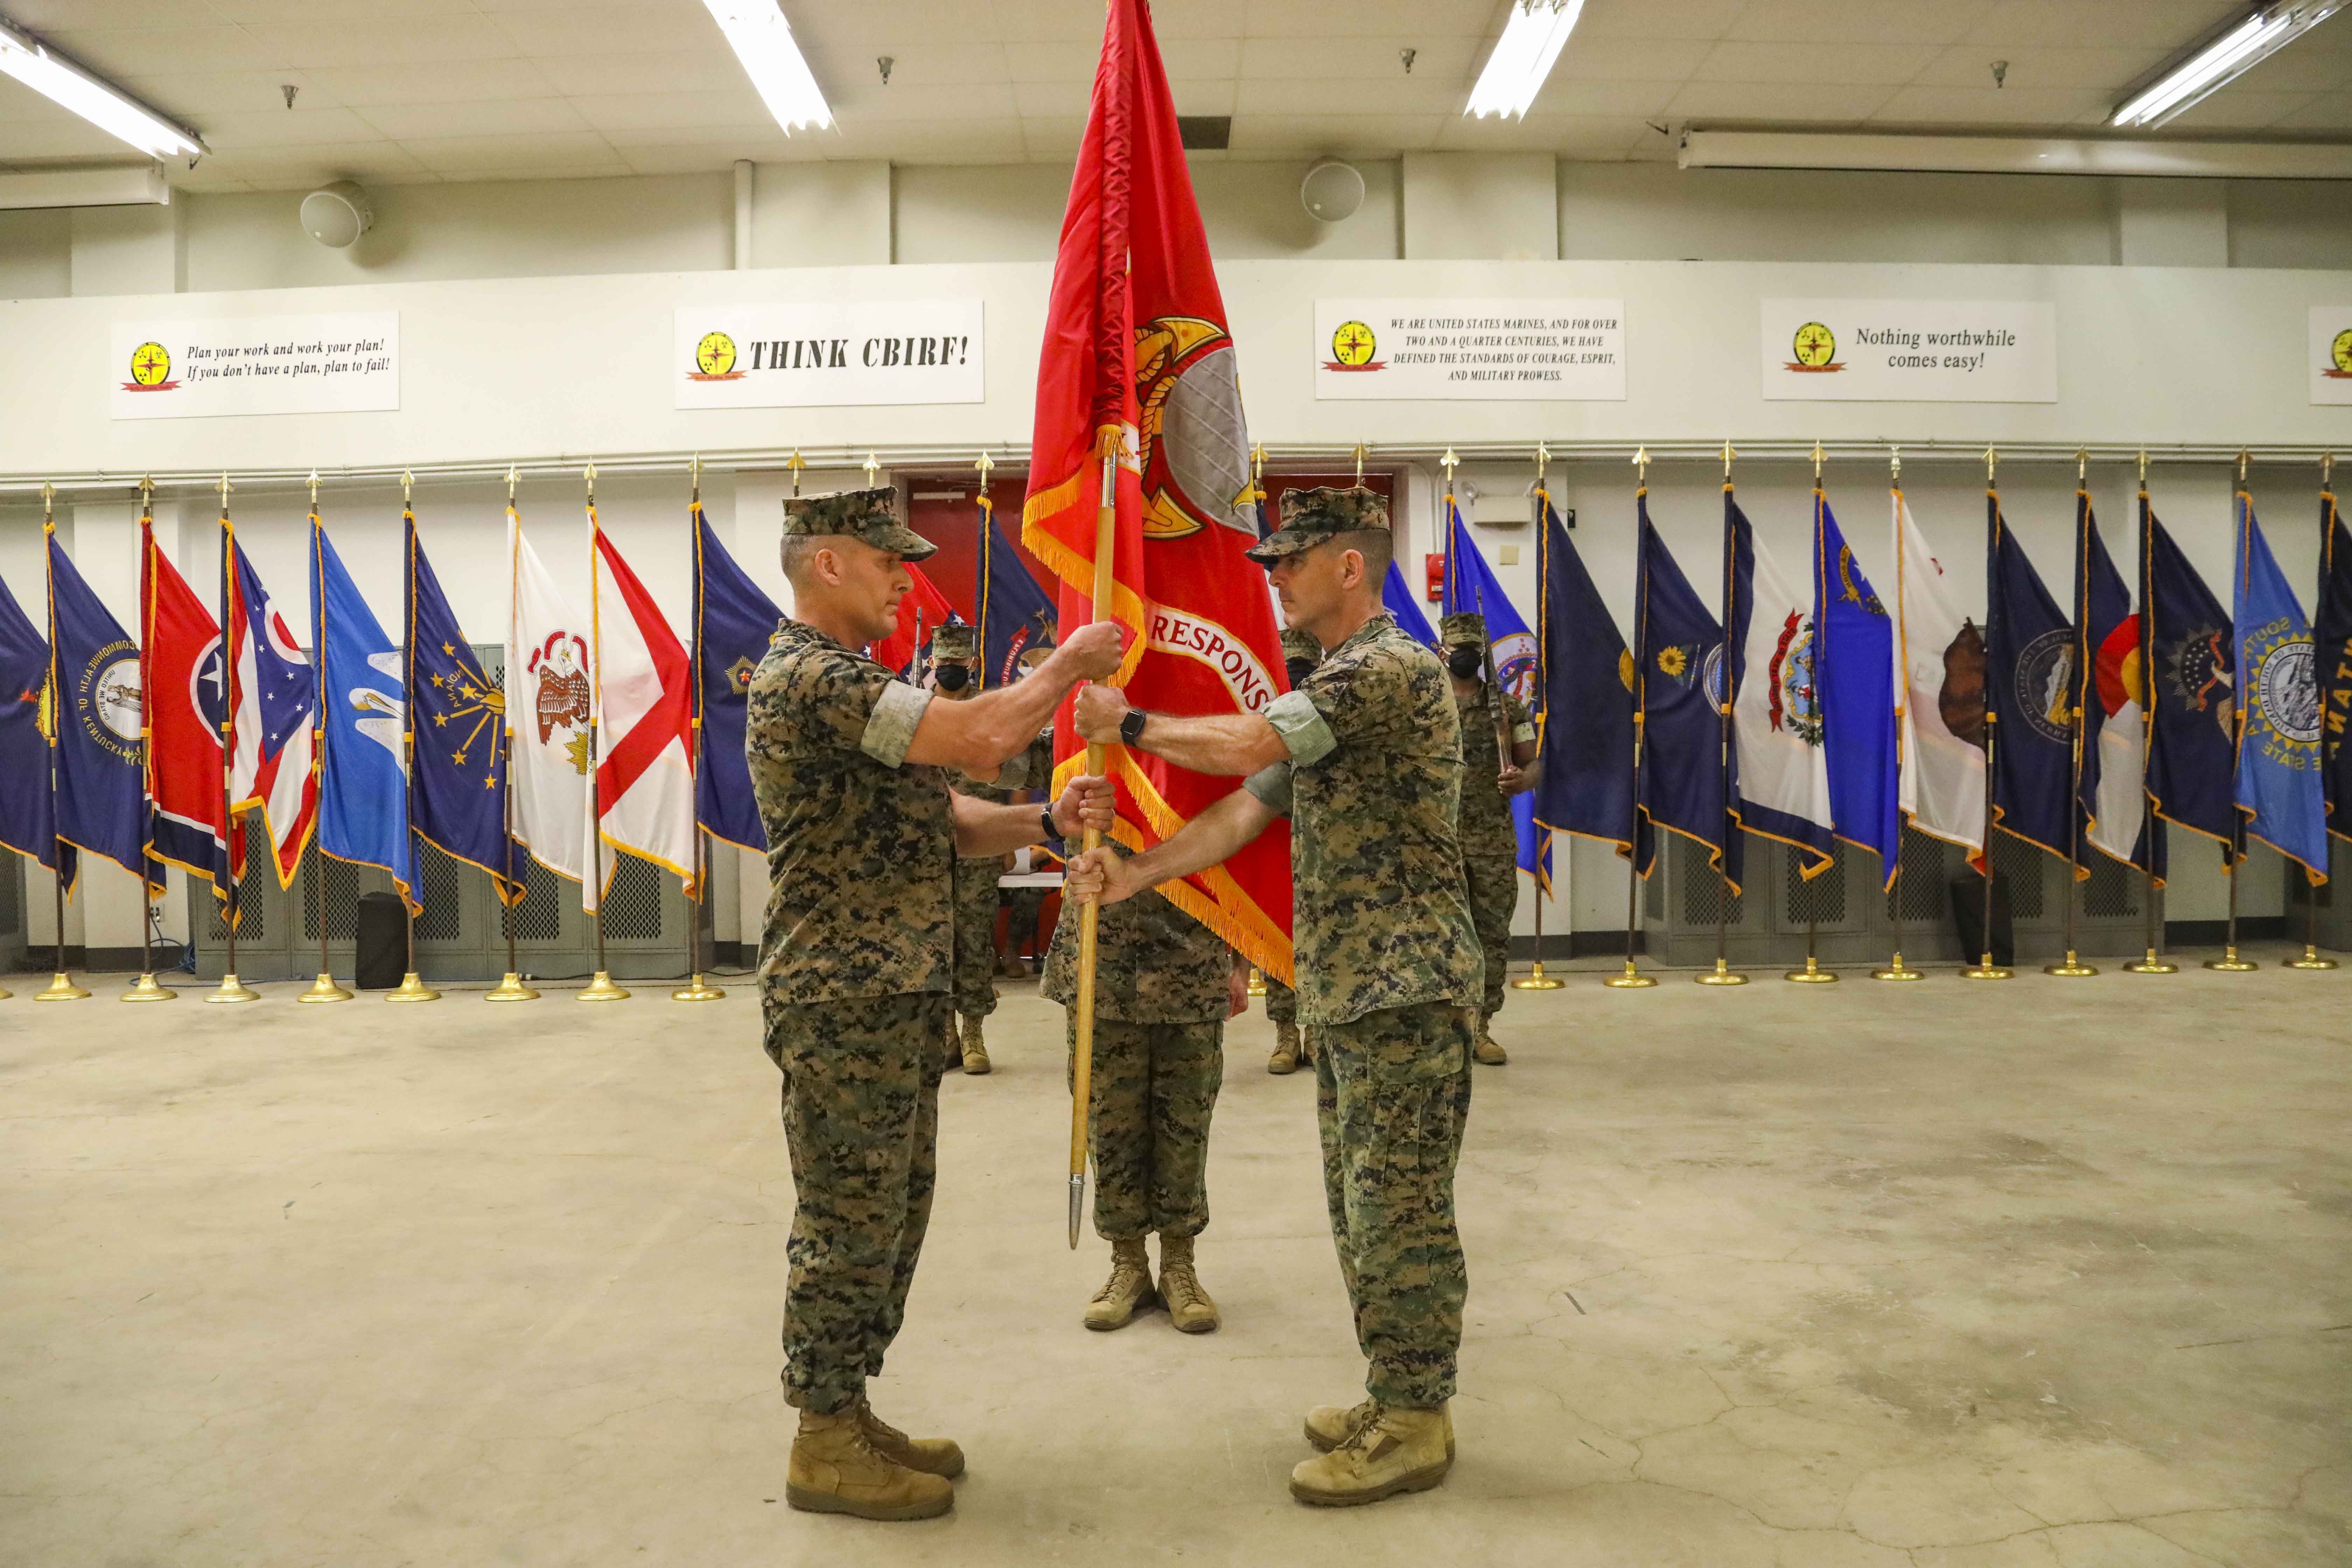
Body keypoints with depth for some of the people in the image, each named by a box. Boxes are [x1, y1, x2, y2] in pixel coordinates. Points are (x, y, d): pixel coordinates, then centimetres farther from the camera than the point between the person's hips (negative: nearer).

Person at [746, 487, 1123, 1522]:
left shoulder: (848, 681, 17)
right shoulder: (807, 677, -17)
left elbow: (942, 822, 14)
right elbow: (980, 738, -27)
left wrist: (1047, 820, -3)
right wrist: (1069, 664, -11)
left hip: (895, 1005, 10)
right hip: (844, 1007, -10)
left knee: (888, 1221, 17)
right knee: (848, 1226, 1)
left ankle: (849, 1416, 29)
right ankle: (824, 1449, 16)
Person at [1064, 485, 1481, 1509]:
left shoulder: (1392, 669, -15)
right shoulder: (1330, 688, 18)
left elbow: (1245, 745, -26)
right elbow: (1248, 806, 12)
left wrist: (1130, 724, -11)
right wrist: (1133, 876, 0)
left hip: (1405, 989, -10)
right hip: (1344, 990, 10)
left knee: (1399, 1209, -1)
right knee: (1362, 1206, 16)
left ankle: (1413, 1427, 12)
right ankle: (1397, 1396, 29)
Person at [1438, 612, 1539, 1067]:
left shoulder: (1507, 707, 8)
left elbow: (1533, 764, 6)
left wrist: (1521, 779, -16)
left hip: (1495, 841, 2)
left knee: (1493, 934, 4)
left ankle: (1481, 1028, 13)